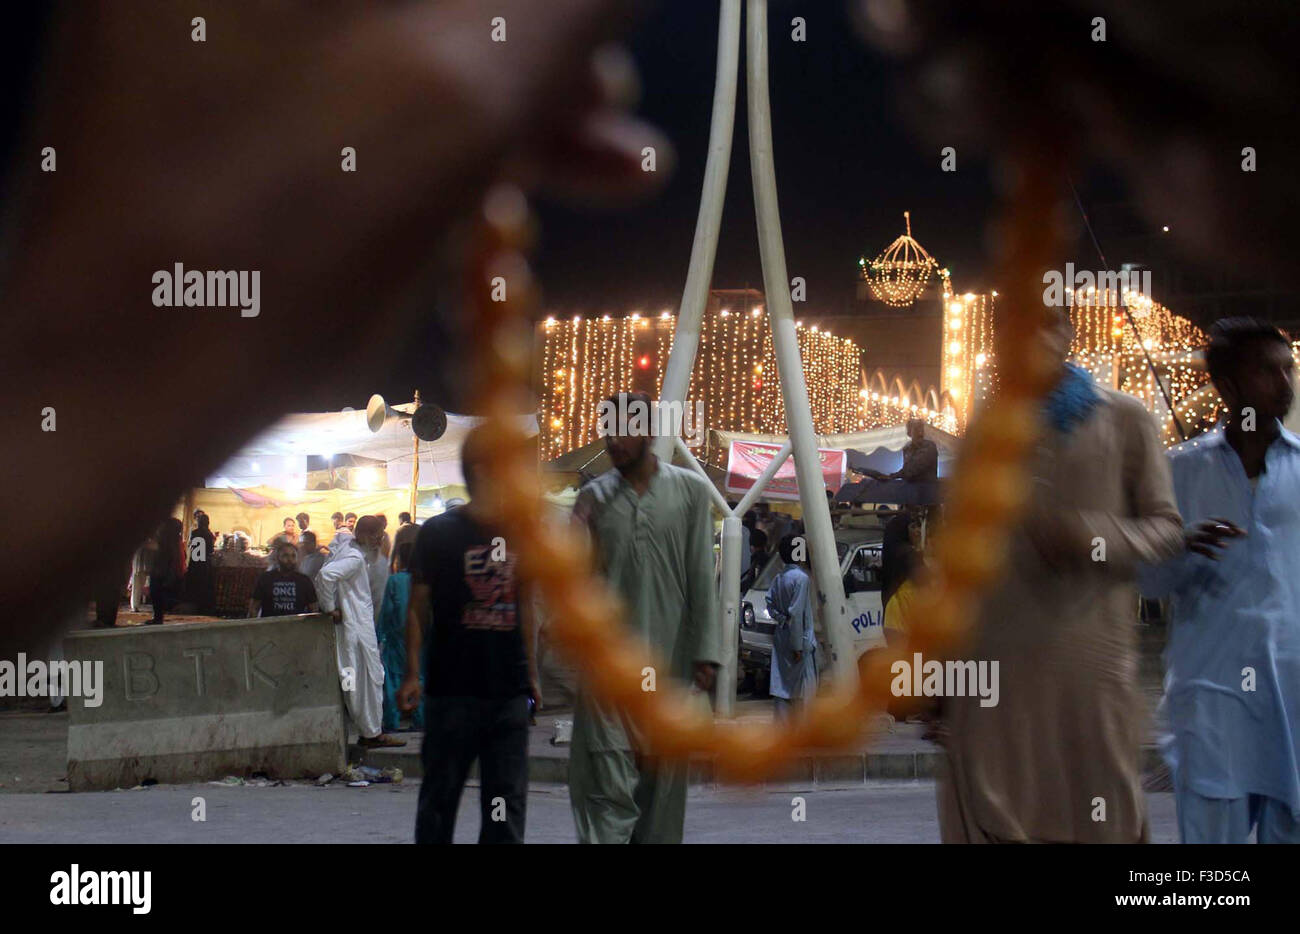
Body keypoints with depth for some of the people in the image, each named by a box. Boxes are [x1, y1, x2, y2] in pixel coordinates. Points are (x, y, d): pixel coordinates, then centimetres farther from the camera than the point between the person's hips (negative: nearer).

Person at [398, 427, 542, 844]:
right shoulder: (440, 533, -4)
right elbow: (418, 607, -3)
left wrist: (531, 674, 17)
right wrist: (412, 674, -9)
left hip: (509, 690, 4)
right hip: (453, 689, -4)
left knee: (508, 798, 3)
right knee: (440, 794, 4)